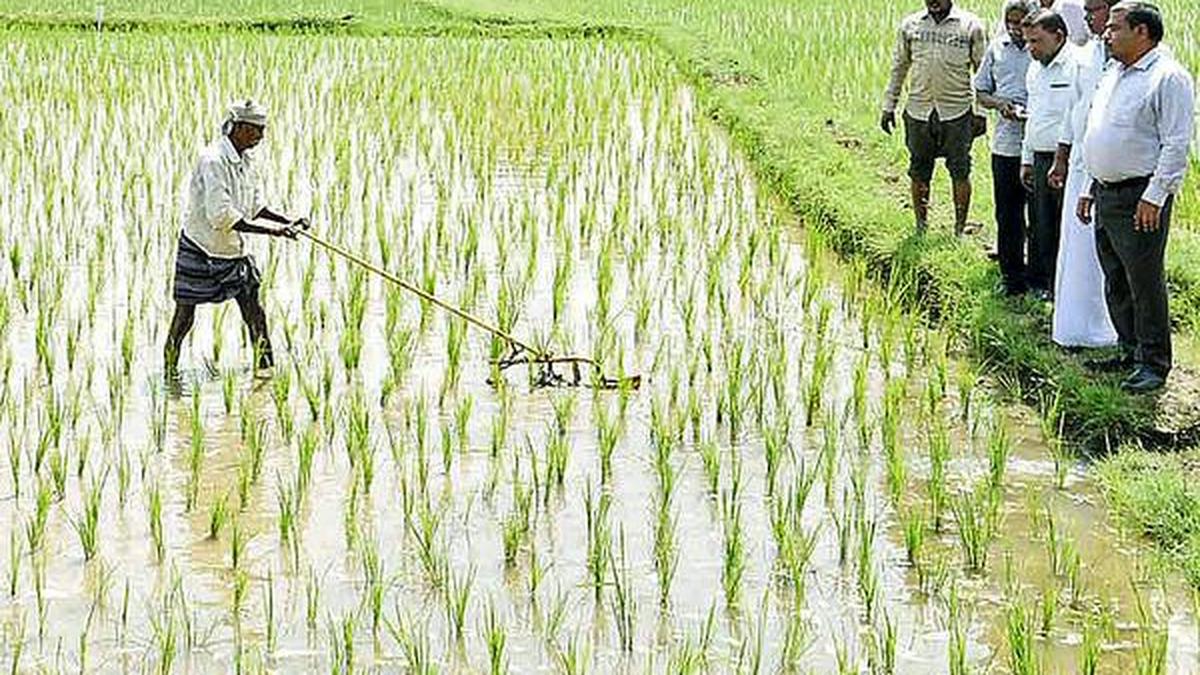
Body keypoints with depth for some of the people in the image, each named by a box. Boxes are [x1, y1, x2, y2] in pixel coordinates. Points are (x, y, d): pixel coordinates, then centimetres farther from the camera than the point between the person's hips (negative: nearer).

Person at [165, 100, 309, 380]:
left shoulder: (245, 160, 5)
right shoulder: (213, 160, -23)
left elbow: (254, 206, 16)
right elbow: (220, 216, -28)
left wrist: (287, 222, 1)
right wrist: (269, 231, -28)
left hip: (233, 250, 8)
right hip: (200, 250, -8)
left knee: (254, 313, 5)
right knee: (184, 315, 2)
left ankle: (266, 367, 11)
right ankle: (170, 372, 13)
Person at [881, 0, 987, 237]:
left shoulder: (970, 26, -1)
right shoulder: (909, 25, 6)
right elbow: (899, 66, 13)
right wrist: (888, 106, 10)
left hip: (957, 111, -2)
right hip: (918, 111, 2)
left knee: (960, 172, 2)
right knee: (919, 173, 8)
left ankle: (960, 229, 12)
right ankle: (920, 229, 18)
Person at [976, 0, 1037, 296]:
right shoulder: (997, 49, 9)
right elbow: (980, 92, 16)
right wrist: (1000, 104, -4)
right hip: (1006, 143, 4)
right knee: (1007, 214, 8)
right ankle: (1012, 276, 17)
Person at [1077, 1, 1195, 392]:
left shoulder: (1168, 78, -12)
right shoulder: (1112, 75, 16)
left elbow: (1176, 145, -16)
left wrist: (1154, 197, -21)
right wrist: (1089, 190, 20)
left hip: (1140, 199, -9)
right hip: (1106, 194, 9)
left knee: (1145, 283, -4)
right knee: (1116, 283, 14)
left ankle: (1154, 364, 4)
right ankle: (1130, 352, 25)